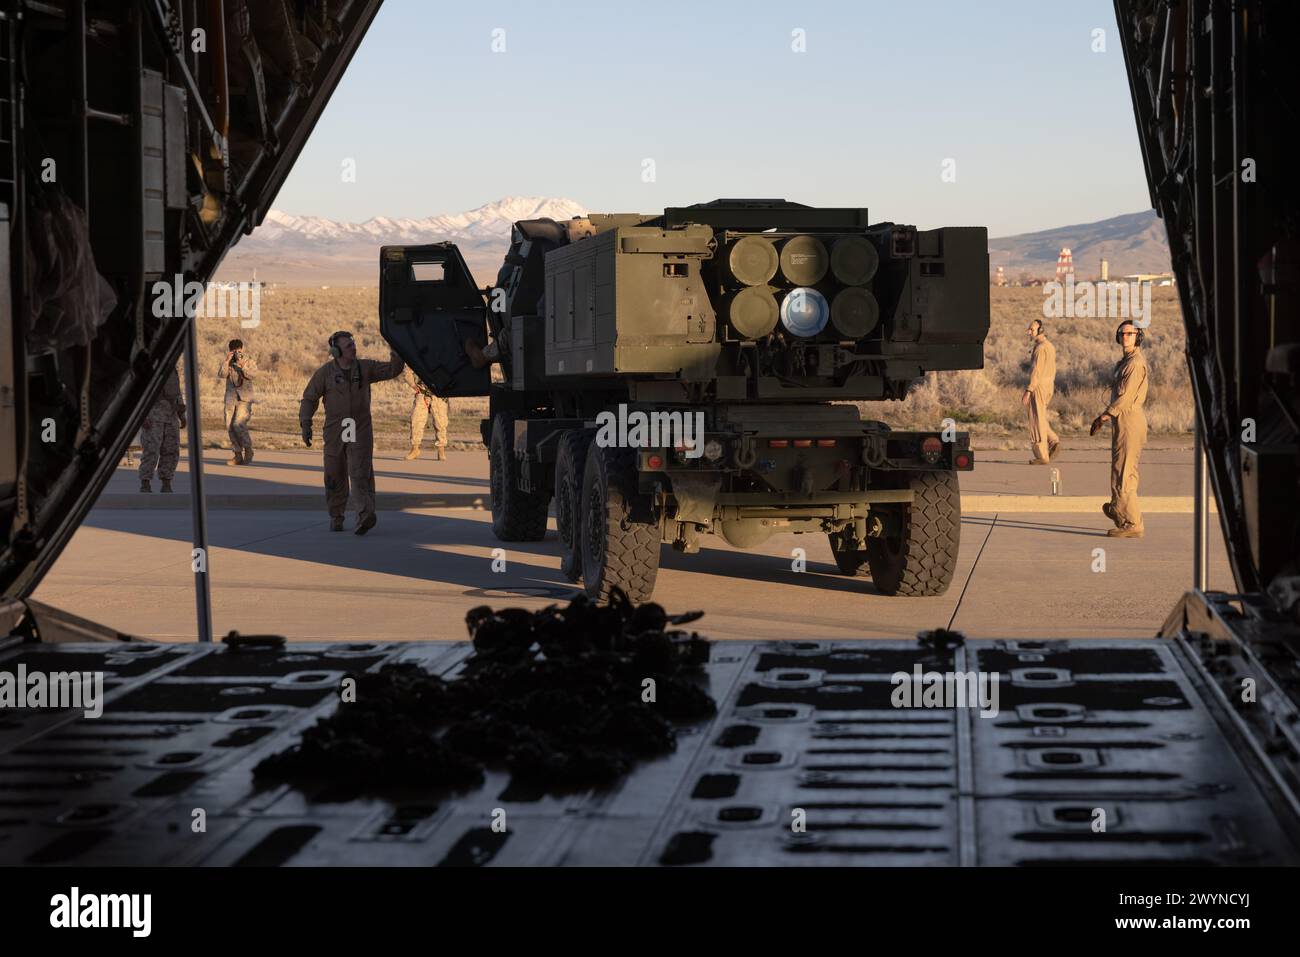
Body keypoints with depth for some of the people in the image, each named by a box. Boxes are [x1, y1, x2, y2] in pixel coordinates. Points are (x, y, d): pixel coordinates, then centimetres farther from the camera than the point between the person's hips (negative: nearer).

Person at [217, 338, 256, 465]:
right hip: (231, 398, 4)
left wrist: (243, 365, -26)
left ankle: (248, 450, 1)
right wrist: (227, 361, -16)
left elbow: (251, 375, -13)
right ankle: (237, 455, 7)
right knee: (230, 427, -2)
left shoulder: (249, 360, 3)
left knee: (238, 424, -18)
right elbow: (221, 375, -7)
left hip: (244, 398, -4)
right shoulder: (226, 361, 9)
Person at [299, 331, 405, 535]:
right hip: (335, 432, 1)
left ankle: (365, 516, -29)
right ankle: (336, 518, 24)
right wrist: (305, 424, -10)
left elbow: (392, 370, -2)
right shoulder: (324, 372, -2)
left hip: (360, 432, -1)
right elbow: (309, 399, 1)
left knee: (361, 474, -15)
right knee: (335, 477, 8)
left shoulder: (365, 367, 3)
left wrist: (397, 353, -20)